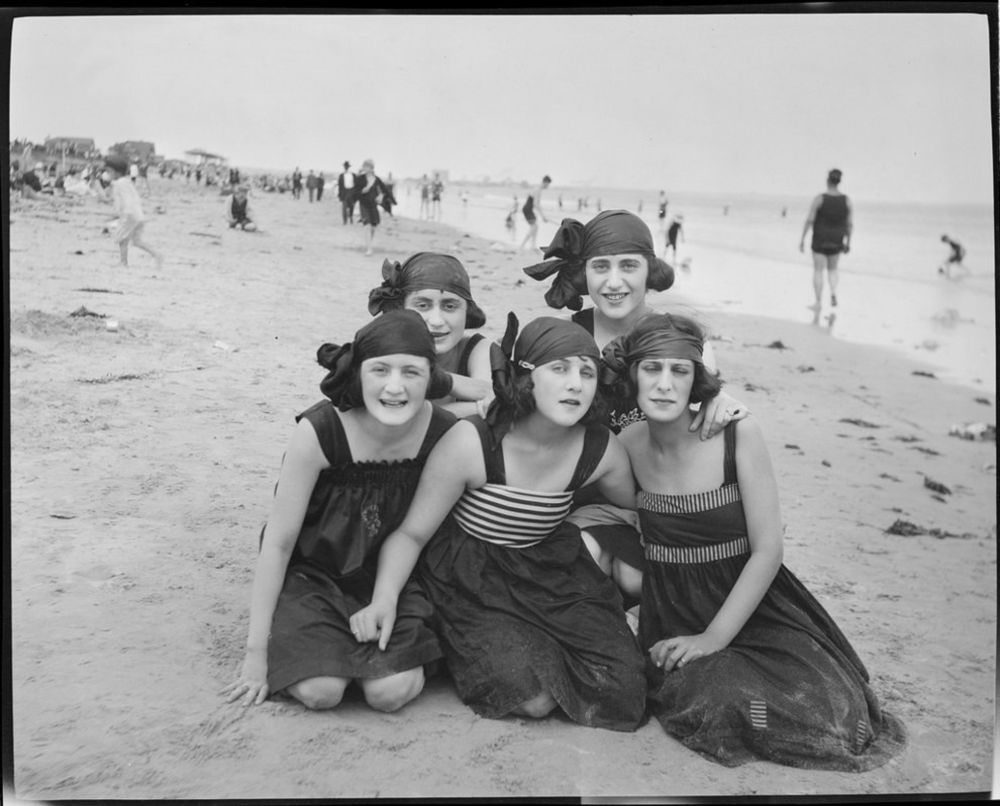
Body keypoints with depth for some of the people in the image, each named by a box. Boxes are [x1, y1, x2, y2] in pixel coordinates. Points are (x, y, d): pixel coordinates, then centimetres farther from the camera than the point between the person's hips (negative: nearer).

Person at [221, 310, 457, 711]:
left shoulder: (445, 433, -17)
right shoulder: (319, 431, -25)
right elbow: (277, 542, -16)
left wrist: (386, 602, -8)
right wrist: (256, 651, -12)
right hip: (312, 573, -1)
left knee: (391, 692, -18)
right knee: (320, 690, -20)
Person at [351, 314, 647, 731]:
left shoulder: (601, 450, -14)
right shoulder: (471, 442, -26)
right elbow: (411, 533, -16)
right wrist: (384, 598, -33)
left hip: (552, 572, 4)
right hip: (471, 582, -3)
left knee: (620, 691, -10)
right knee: (534, 697, -19)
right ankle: (464, 650, 11)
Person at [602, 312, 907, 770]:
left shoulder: (737, 436, -12)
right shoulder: (626, 445, -4)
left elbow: (767, 551, -12)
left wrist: (714, 638, -16)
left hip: (746, 604, 0)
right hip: (672, 613, 1)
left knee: (825, 713, -20)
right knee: (719, 706, -29)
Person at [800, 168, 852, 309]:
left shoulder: (819, 198, -15)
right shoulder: (846, 200, -5)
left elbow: (809, 220, -16)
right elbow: (849, 223, -2)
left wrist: (802, 239, -8)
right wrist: (848, 242, 9)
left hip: (820, 240, -3)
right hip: (836, 241, 3)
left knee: (818, 271, 6)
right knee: (832, 269, 21)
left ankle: (819, 302, 5)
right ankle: (833, 293, -3)